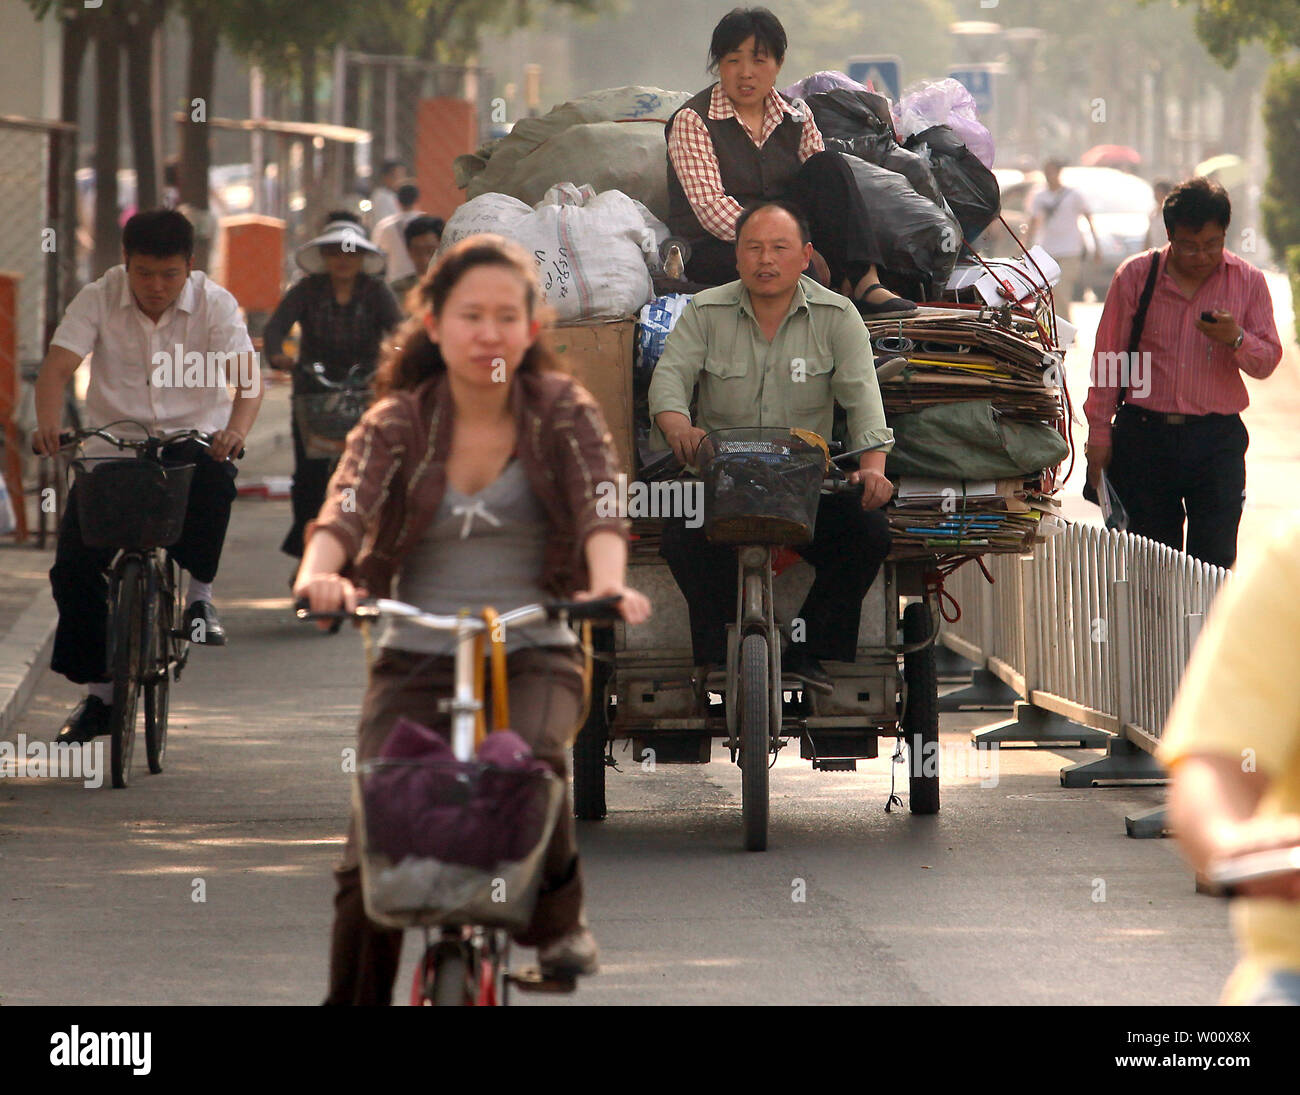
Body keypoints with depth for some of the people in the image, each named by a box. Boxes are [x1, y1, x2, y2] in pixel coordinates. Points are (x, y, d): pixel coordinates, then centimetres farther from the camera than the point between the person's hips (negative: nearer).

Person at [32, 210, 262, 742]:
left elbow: (247, 374, -20)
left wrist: (236, 429, -41)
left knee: (214, 477, -38)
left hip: (192, 437, -1)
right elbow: (57, 366, -16)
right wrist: (48, 423, -37)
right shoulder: (99, 299, -7)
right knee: (74, 563, -11)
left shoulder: (213, 303, -8)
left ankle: (200, 595, -17)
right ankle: (98, 690, 4)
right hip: (112, 446, 2)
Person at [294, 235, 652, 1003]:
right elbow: (347, 506, -17)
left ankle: (559, 919, -7)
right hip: (417, 658, 1)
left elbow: (600, 508, -15)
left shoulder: (563, 413, 1)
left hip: (534, 655, -1)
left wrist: (608, 585, -38)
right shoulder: (398, 422, 1)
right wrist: (319, 574, -40)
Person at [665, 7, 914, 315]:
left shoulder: (796, 116, 11)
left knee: (829, 164, -17)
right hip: (711, 251, -6)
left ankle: (865, 282, -27)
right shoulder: (692, 121, -6)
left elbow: (826, 184, 4)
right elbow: (711, 208, -17)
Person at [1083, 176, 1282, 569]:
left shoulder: (1248, 282, 4)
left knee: (1215, 558, -6)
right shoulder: (1135, 275, 3)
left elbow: (1267, 362, 6)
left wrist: (1236, 340, -17)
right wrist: (1099, 433, 4)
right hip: (1144, 433, 0)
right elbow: (1108, 356, 7)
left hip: (1217, 437, 0)